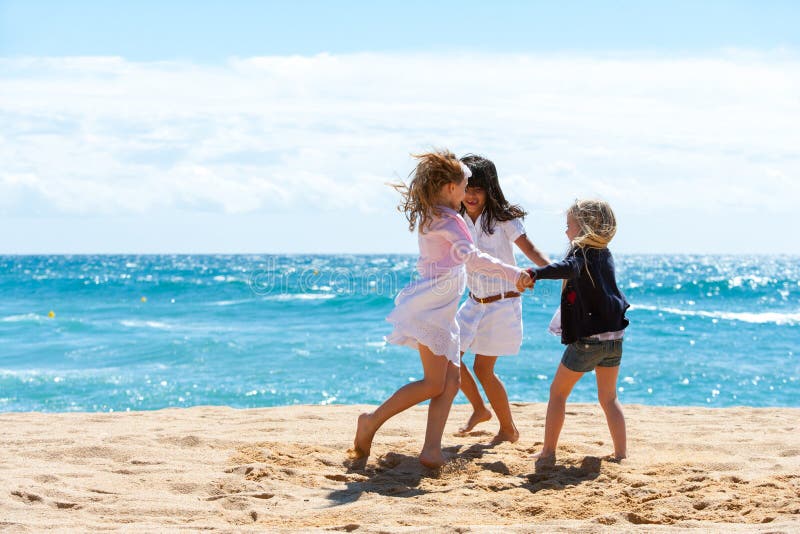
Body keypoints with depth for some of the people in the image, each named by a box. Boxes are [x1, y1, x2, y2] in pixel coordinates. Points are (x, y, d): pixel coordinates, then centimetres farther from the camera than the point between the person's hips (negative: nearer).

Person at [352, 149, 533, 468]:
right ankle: (372, 422, -3)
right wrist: (513, 274, -31)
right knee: (433, 384, -9)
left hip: (440, 313, 10)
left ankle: (432, 449, -7)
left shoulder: (428, 217, 15)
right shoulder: (448, 220, -13)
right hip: (430, 308, -10)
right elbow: (471, 257, -27)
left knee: (451, 381, 2)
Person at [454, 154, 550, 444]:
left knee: (482, 368, -7)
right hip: (474, 303, 6)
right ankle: (479, 409, 27)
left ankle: (509, 429, 13)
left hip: (503, 303, -6)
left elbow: (530, 249, -19)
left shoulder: (502, 218, -13)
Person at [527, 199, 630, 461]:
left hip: (587, 338, -7)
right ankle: (621, 453, 11)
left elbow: (569, 269, -34)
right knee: (608, 398, 16)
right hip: (614, 336, 7)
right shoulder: (605, 253, 11)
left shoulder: (581, 252, -12)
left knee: (558, 392, 7)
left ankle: (548, 451, 7)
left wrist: (536, 272, -47)